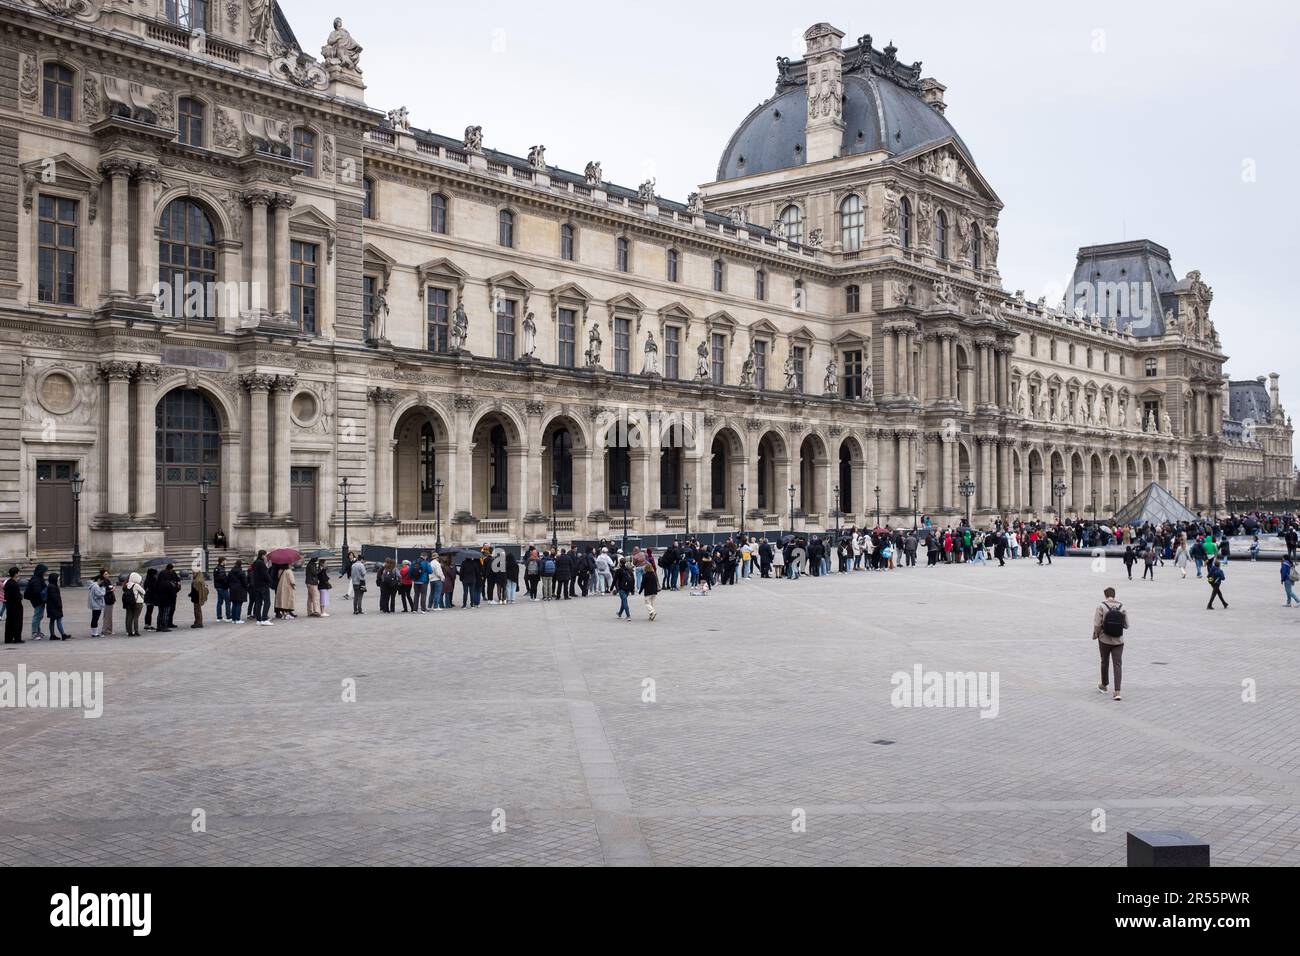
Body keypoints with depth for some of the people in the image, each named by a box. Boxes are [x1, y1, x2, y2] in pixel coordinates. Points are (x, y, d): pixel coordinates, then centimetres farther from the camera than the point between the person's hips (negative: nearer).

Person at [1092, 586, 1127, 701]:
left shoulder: (1101, 606, -10)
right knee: (1118, 665, 0)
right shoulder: (1121, 607, -1)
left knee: (1105, 662, 17)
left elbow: (1097, 624, -13)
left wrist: (1095, 635, 4)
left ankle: (1104, 685, 34)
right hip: (1118, 641, 1)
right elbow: (1126, 625, 0)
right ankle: (1117, 691, -8)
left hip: (1104, 640, -1)